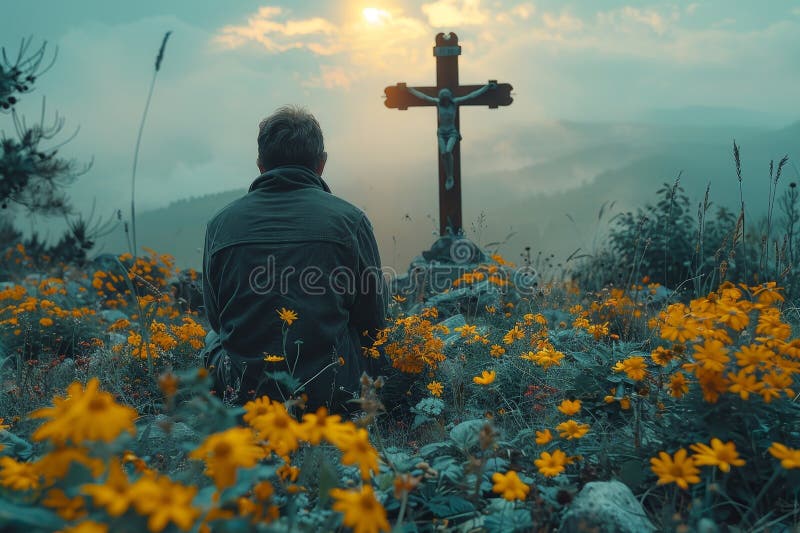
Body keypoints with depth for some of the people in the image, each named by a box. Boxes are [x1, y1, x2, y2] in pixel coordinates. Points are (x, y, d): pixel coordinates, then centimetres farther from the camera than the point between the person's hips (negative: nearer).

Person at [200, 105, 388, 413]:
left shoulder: (220, 224, -1)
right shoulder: (349, 219, -6)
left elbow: (216, 319, 11)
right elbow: (373, 320, 3)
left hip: (242, 396, 2)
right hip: (332, 395, -1)